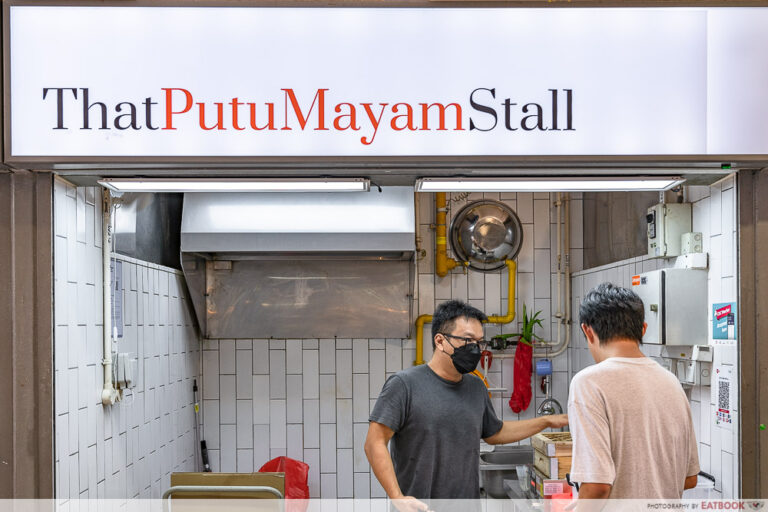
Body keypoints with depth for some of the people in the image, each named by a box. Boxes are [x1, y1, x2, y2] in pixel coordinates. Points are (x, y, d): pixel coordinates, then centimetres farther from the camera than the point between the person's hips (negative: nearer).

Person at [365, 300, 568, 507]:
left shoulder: (476, 388, 11)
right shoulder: (404, 385, -9)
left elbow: (495, 433, 27)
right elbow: (375, 443, -12)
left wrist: (545, 422, 23)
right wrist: (397, 497, -20)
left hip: (468, 506, 6)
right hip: (418, 507, -6)